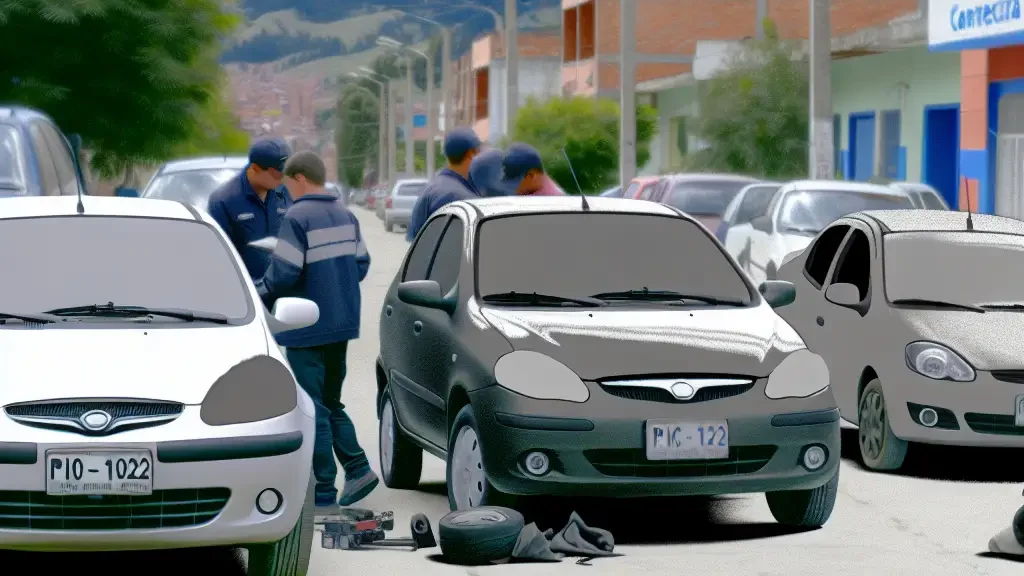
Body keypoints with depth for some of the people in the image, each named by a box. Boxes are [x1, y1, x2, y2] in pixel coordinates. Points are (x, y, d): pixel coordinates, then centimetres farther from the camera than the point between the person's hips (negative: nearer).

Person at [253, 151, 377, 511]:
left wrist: (259, 296, -3)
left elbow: (283, 273, -20)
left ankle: (324, 492, 1)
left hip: (308, 329, -8)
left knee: (313, 409, -1)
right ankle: (357, 467, 6)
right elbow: (361, 264, 13)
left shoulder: (298, 218, -15)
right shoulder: (345, 216, 8)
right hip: (341, 323, 8)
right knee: (331, 403, 19)